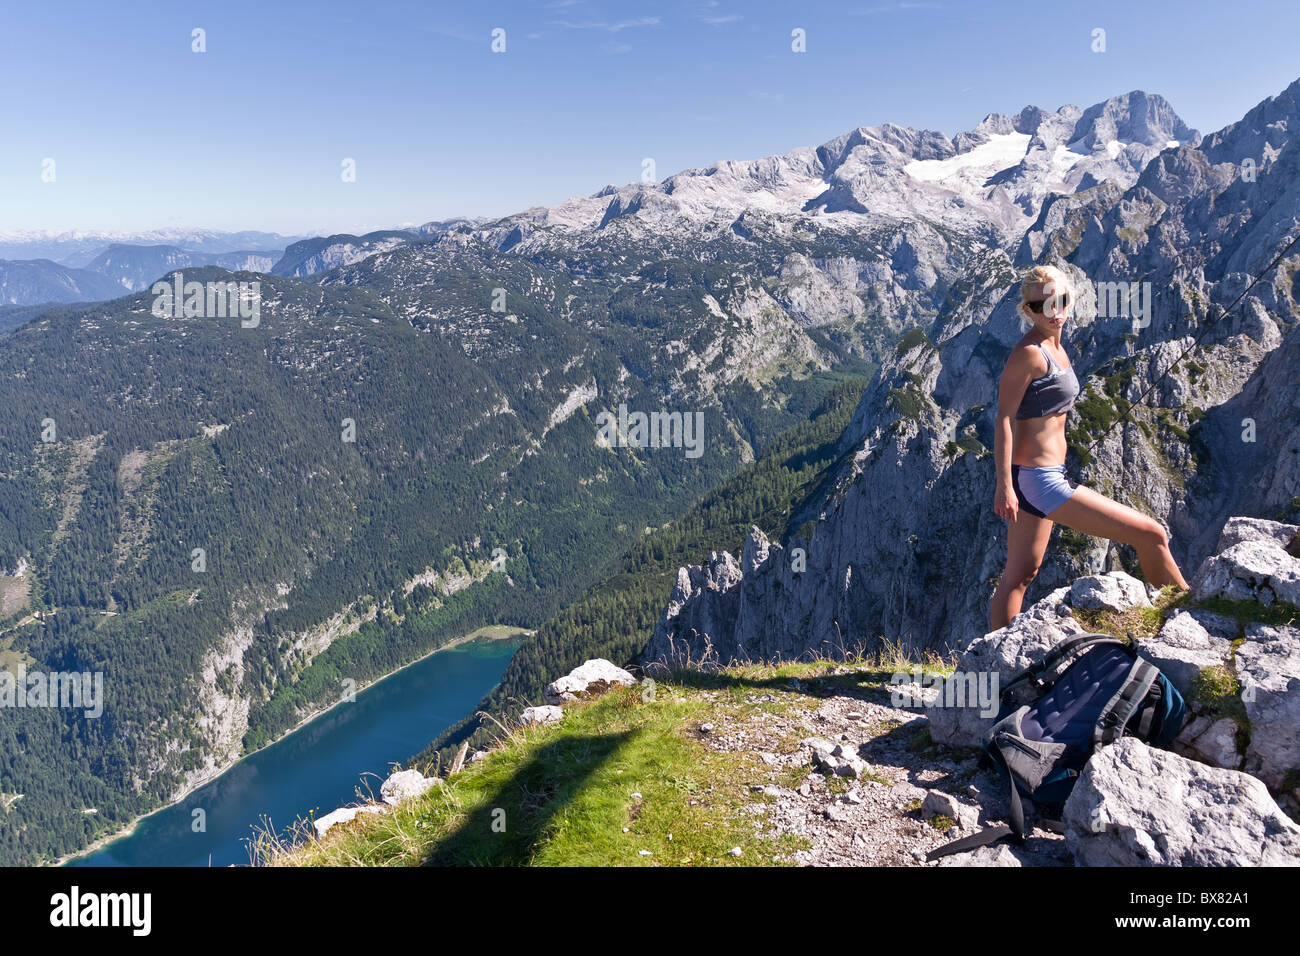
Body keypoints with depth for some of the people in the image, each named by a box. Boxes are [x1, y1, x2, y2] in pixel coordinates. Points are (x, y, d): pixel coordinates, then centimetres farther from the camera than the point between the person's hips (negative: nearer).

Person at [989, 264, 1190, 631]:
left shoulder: (1053, 348, 14)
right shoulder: (1030, 352, -14)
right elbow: (1003, 419, -18)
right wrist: (1004, 486, -23)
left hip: (1037, 477, 10)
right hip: (1039, 480, -10)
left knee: (1020, 576, 13)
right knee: (1151, 534, -2)